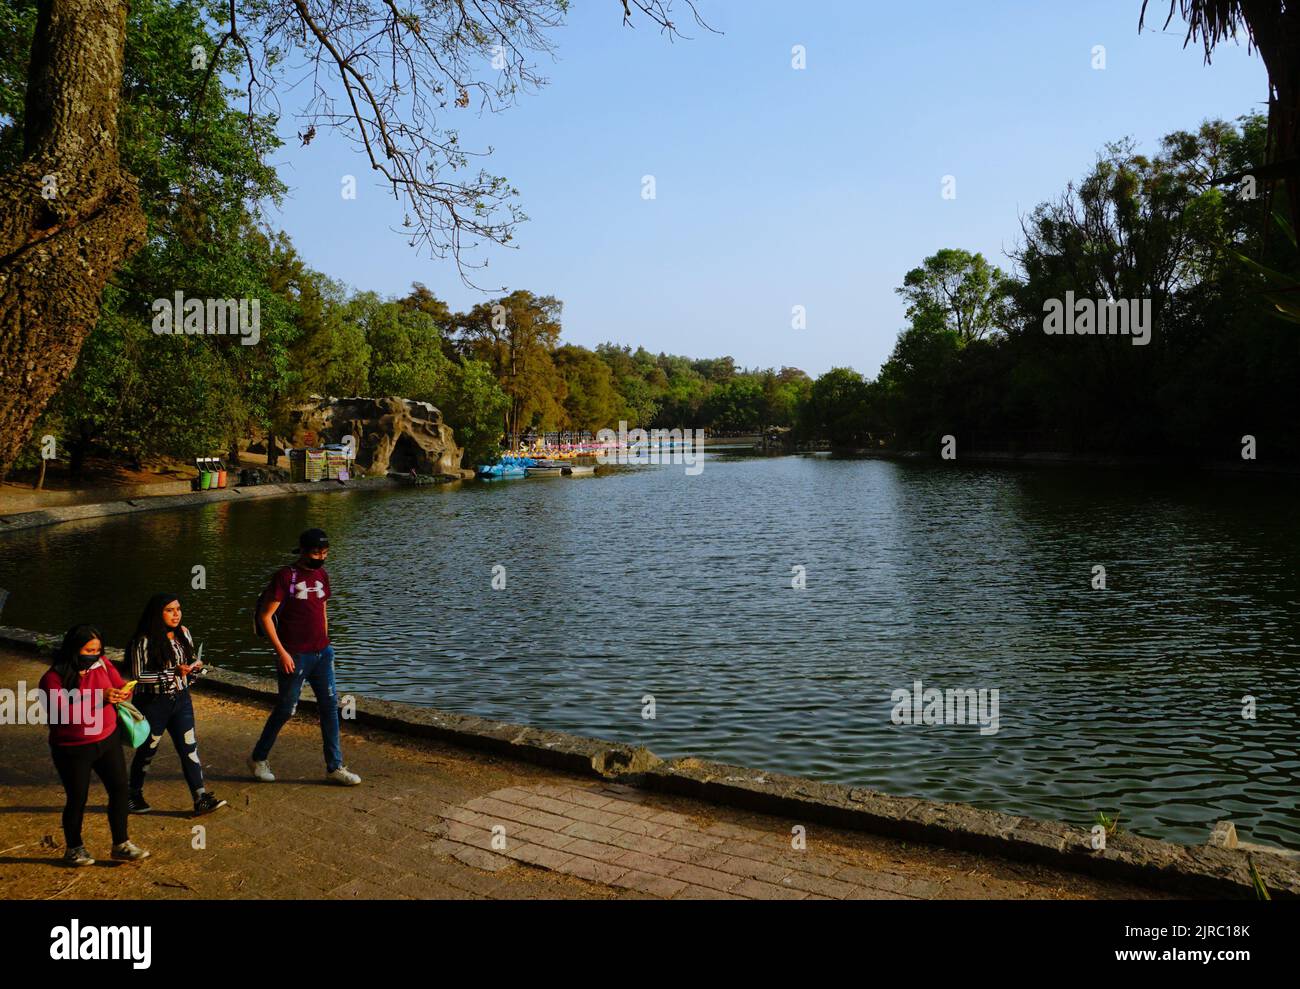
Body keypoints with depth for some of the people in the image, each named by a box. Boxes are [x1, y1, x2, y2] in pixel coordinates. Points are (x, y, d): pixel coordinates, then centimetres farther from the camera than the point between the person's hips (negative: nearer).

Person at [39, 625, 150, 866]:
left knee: (120, 788, 4)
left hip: (108, 740, 4)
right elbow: (61, 713, -29)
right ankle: (73, 848, 30)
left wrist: (123, 693, -21)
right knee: (77, 798, 8)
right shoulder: (53, 678, -17)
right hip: (73, 750, -4)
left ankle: (121, 844, 18)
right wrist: (97, 698, -36)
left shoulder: (102, 664, -4)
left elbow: (121, 685, 4)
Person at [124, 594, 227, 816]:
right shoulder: (144, 641, -16)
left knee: (189, 748, -1)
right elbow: (138, 676, -18)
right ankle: (134, 796, 34)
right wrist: (172, 673, -23)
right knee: (147, 751, 12)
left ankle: (201, 799, -2)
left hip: (181, 700, 5)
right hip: (153, 703, -5)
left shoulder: (183, 634, 2)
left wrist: (196, 666, -7)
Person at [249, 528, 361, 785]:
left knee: (330, 706, 4)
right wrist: (281, 652, -16)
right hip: (295, 656, -6)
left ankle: (335, 766, 11)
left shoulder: (322, 575, 9)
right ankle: (258, 759, 26)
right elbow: (265, 616, -13)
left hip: (322, 653, 6)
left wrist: (325, 645, 16)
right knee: (286, 709, 5)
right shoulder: (285, 576, -12)